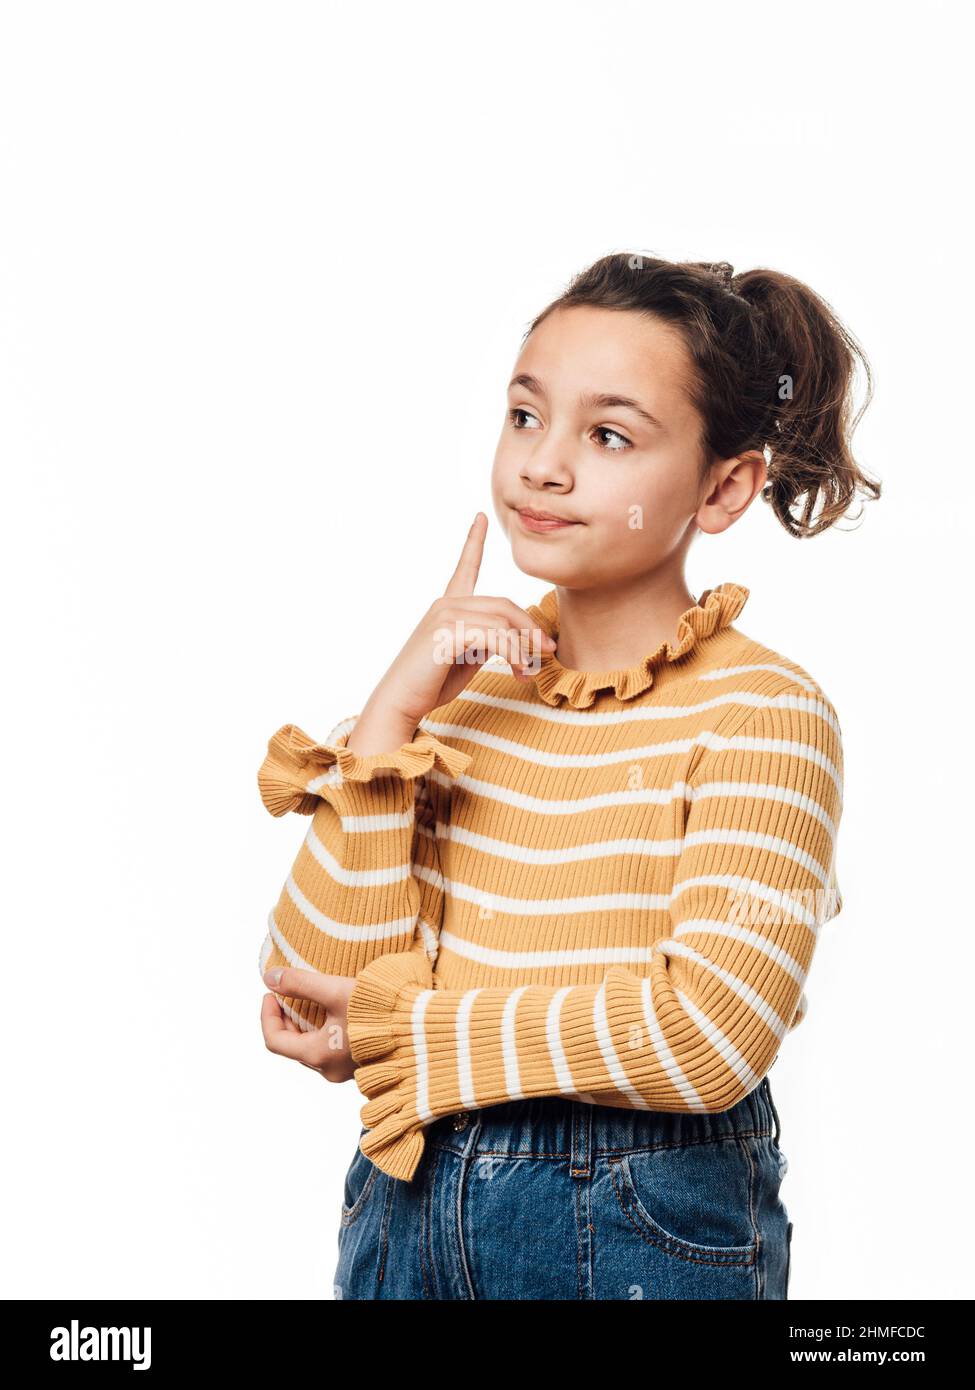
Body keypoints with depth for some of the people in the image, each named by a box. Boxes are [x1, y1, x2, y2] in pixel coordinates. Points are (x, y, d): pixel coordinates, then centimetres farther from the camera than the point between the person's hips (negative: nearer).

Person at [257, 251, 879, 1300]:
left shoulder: (763, 711, -12)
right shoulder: (461, 675, 1)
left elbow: (709, 1038, -21)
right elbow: (313, 983, -5)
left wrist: (391, 1027, -13)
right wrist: (388, 719, -15)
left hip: (641, 1239, -4)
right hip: (407, 1207, 4)